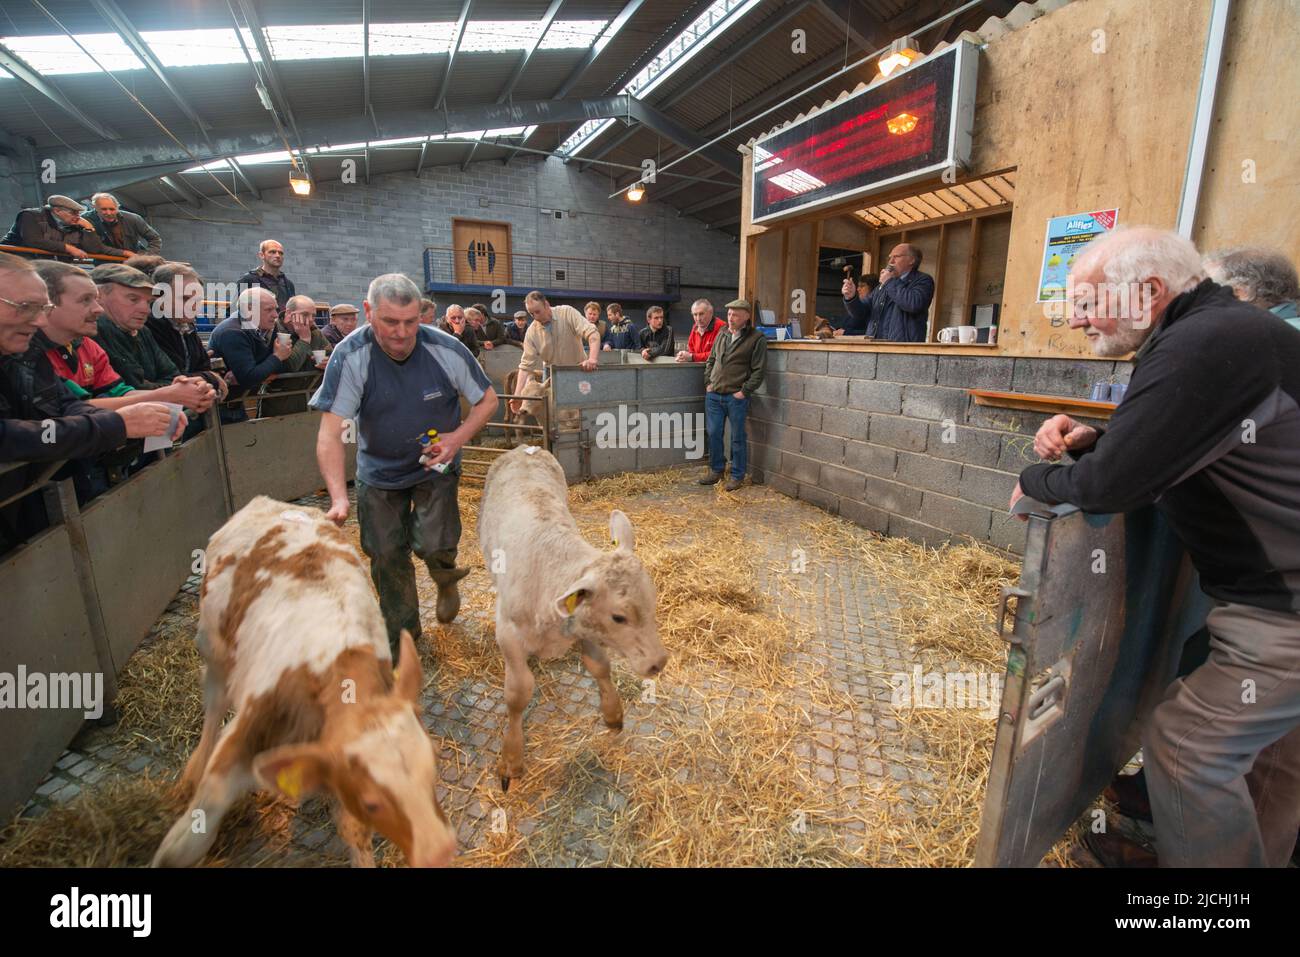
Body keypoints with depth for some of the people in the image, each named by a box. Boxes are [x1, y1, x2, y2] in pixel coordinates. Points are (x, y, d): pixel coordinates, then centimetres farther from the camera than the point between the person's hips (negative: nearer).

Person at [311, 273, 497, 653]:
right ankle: (401, 634, 30)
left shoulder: (446, 349, -19)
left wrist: (457, 437, -22)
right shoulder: (350, 357, -21)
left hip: (435, 465, -1)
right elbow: (330, 432, -24)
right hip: (379, 471, 1)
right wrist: (339, 498, -35)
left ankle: (446, 580, 27)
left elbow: (487, 400, -6)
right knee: (386, 555, 7)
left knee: (433, 544, -12)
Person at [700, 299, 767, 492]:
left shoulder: (756, 339, -5)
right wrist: (708, 382, 9)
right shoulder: (721, 335, 12)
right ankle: (716, 470, 25)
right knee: (713, 433, 9)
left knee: (738, 437, 3)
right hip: (713, 395, 5)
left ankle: (737, 476, 15)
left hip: (736, 397, -5)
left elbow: (758, 370, -8)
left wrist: (744, 391, -11)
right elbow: (710, 360, 20)